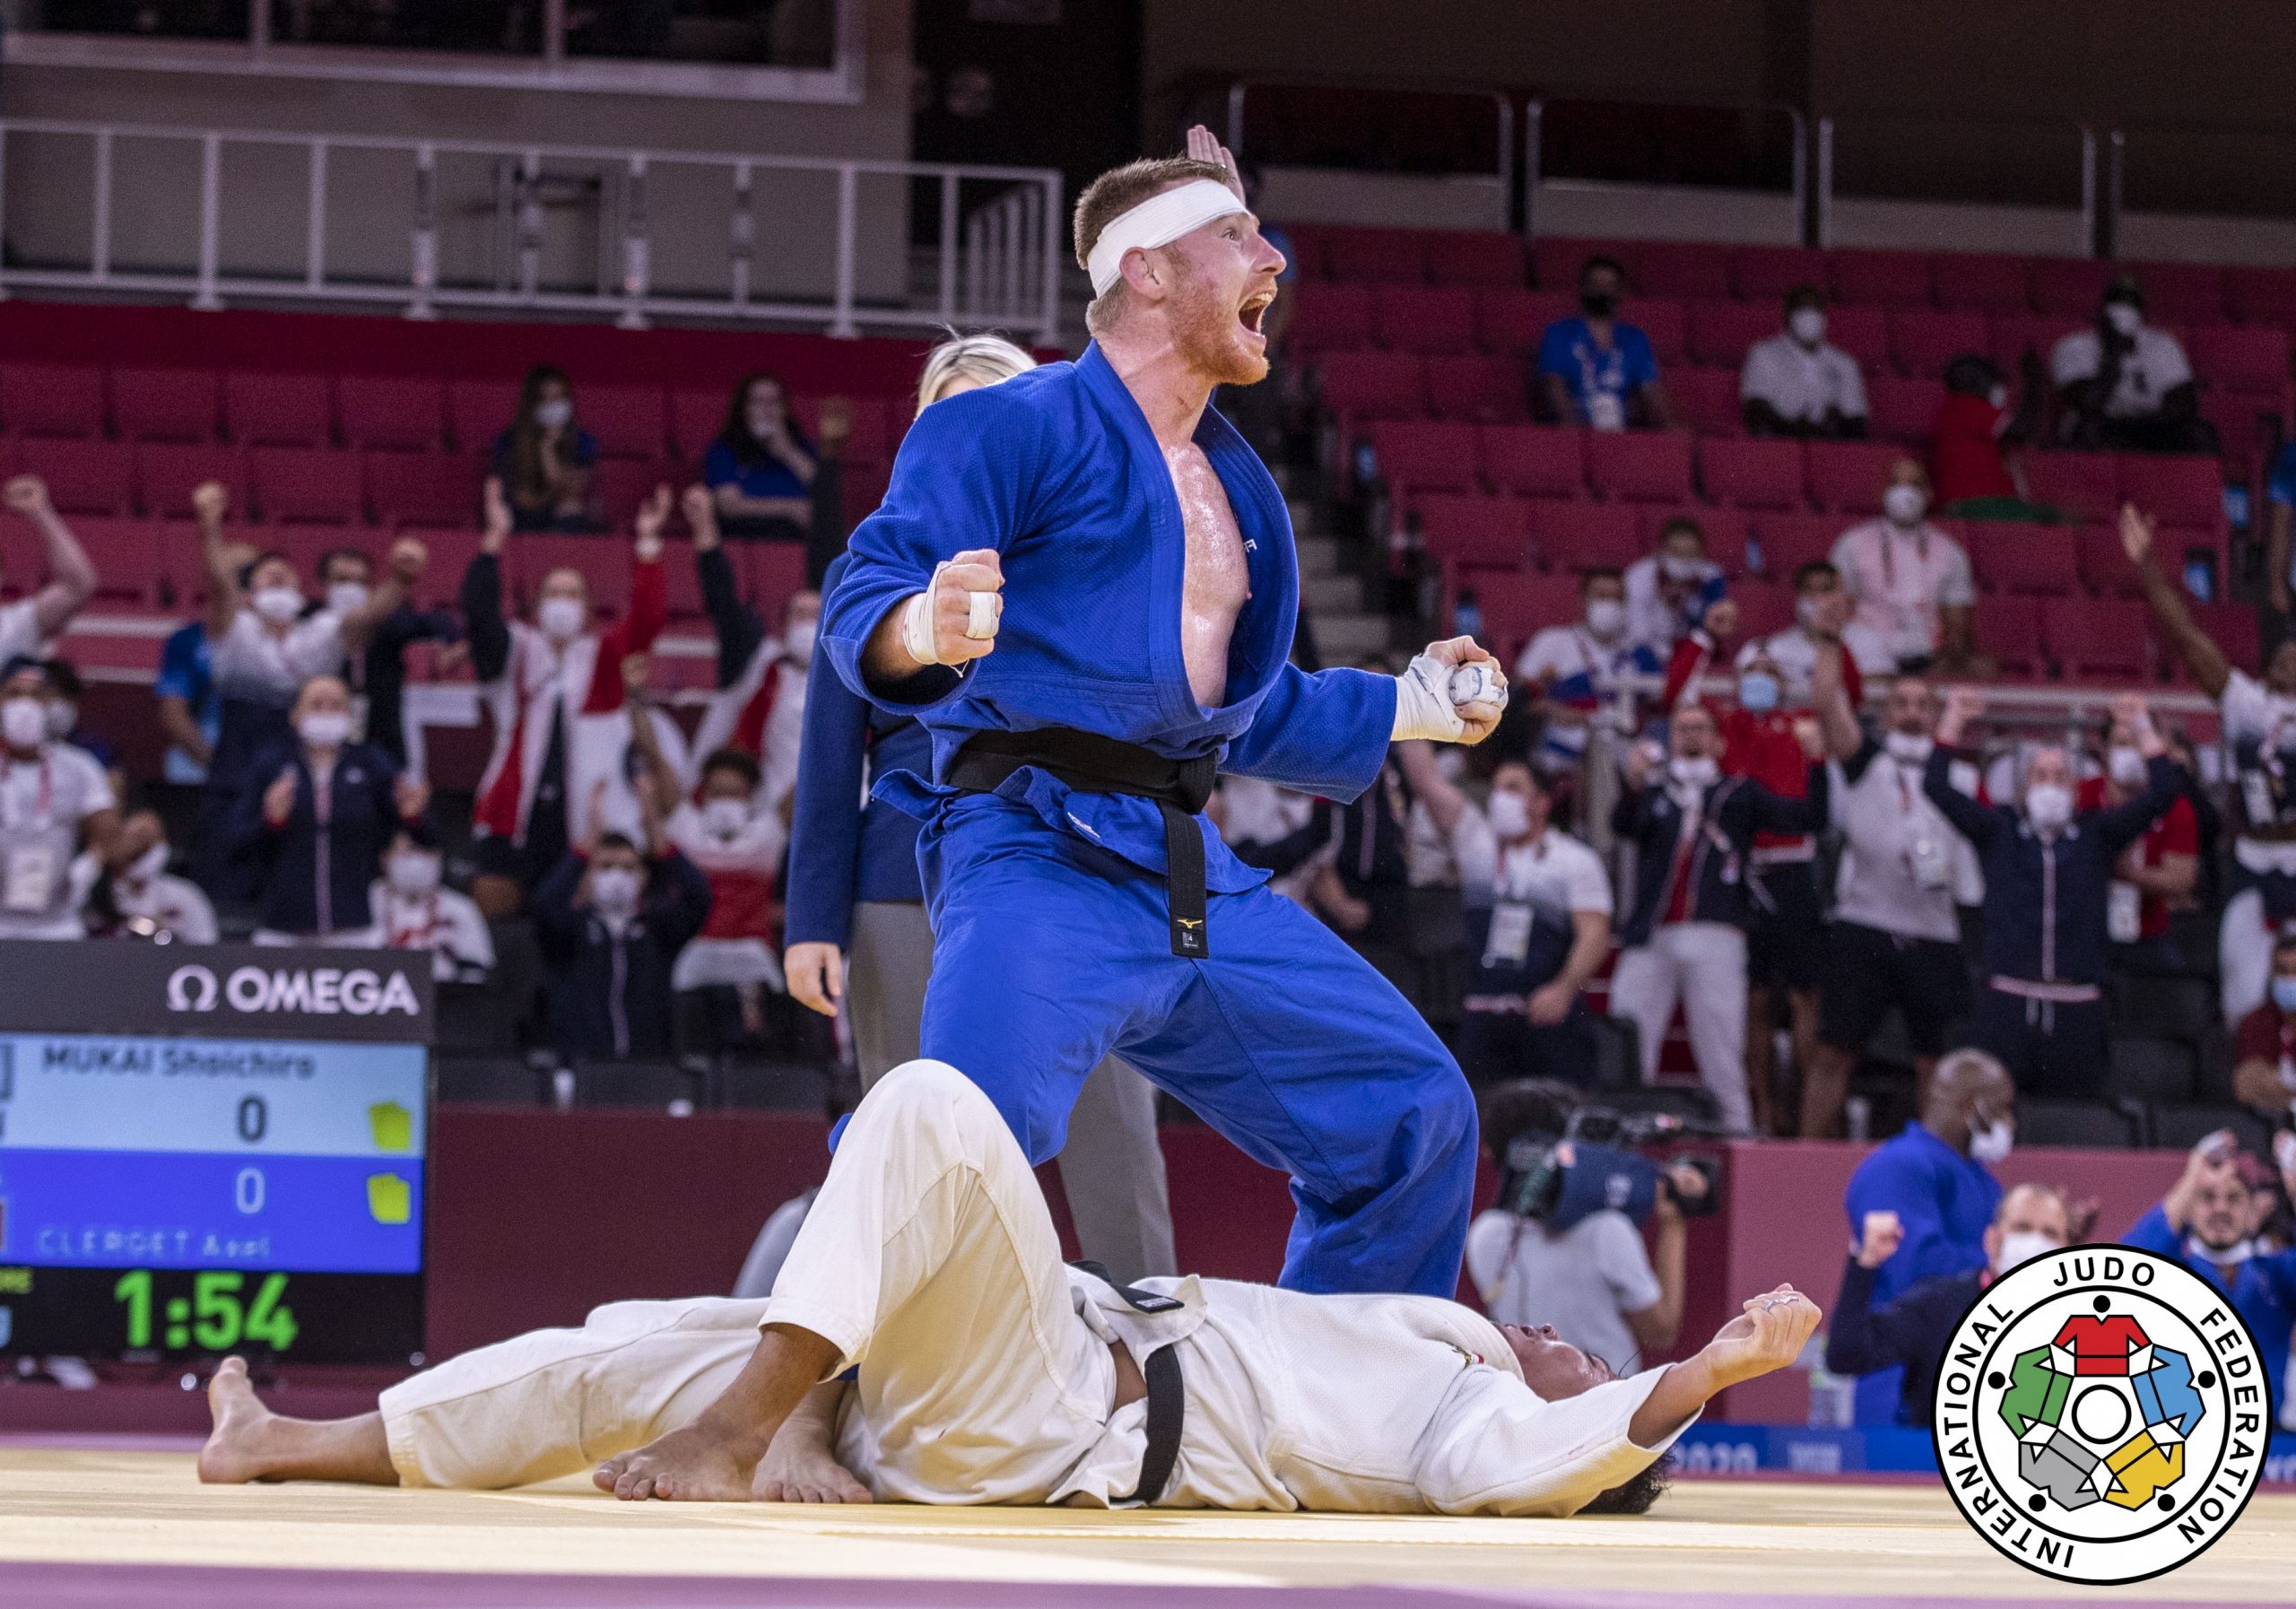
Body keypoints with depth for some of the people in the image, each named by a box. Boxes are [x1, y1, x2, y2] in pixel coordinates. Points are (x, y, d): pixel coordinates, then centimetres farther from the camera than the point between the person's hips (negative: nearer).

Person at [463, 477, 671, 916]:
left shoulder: (605, 656, 11)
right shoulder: (514, 652, 10)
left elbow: (649, 617, -3)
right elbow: (478, 611, -5)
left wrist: (648, 545, -10)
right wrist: (495, 540, -12)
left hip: (584, 813, 0)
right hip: (515, 810, 0)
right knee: (492, 913, -5)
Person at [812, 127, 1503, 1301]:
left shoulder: (1235, 485, 25)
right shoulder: (1015, 427, -2)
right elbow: (863, 603, -12)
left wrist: (1409, 707, 34)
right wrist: (922, 628, -34)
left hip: (1194, 881, 9)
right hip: (1039, 858, -9)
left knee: (1415, 1117, 12)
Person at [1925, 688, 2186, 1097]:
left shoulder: (2096, 836, 13)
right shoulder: (1998, 831, 11)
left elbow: (2162, 793, 8)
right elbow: (1937, 786, 4)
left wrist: (2142, 727, 7)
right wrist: (1954, 720, 5)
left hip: (2077, 1011, 1)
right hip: (2007, 999, -1)